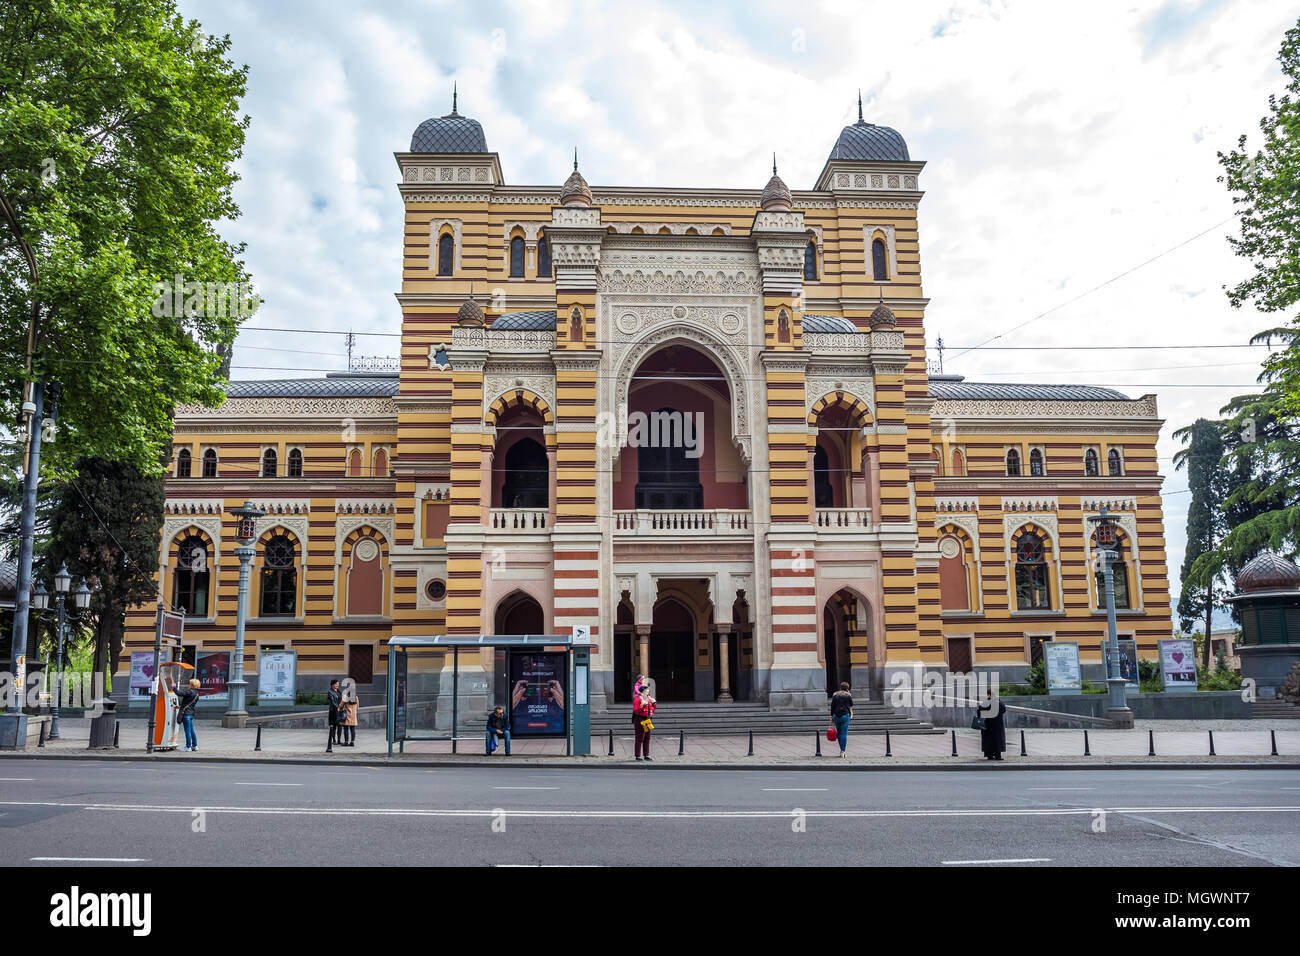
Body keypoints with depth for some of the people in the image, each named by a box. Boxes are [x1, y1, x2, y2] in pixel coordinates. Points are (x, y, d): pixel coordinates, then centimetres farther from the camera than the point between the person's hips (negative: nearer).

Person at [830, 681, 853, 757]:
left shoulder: (835, 695, 8)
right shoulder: (848, 695, 1)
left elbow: (832, 706, 5)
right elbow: (851, 705, 13)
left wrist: (831, 717, 9)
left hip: (836, 716, 3)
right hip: (845, 715, -2)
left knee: (838, 733, 15)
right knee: (844, 733, -1)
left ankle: (841, 749, 18)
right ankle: (842, 751, -4)